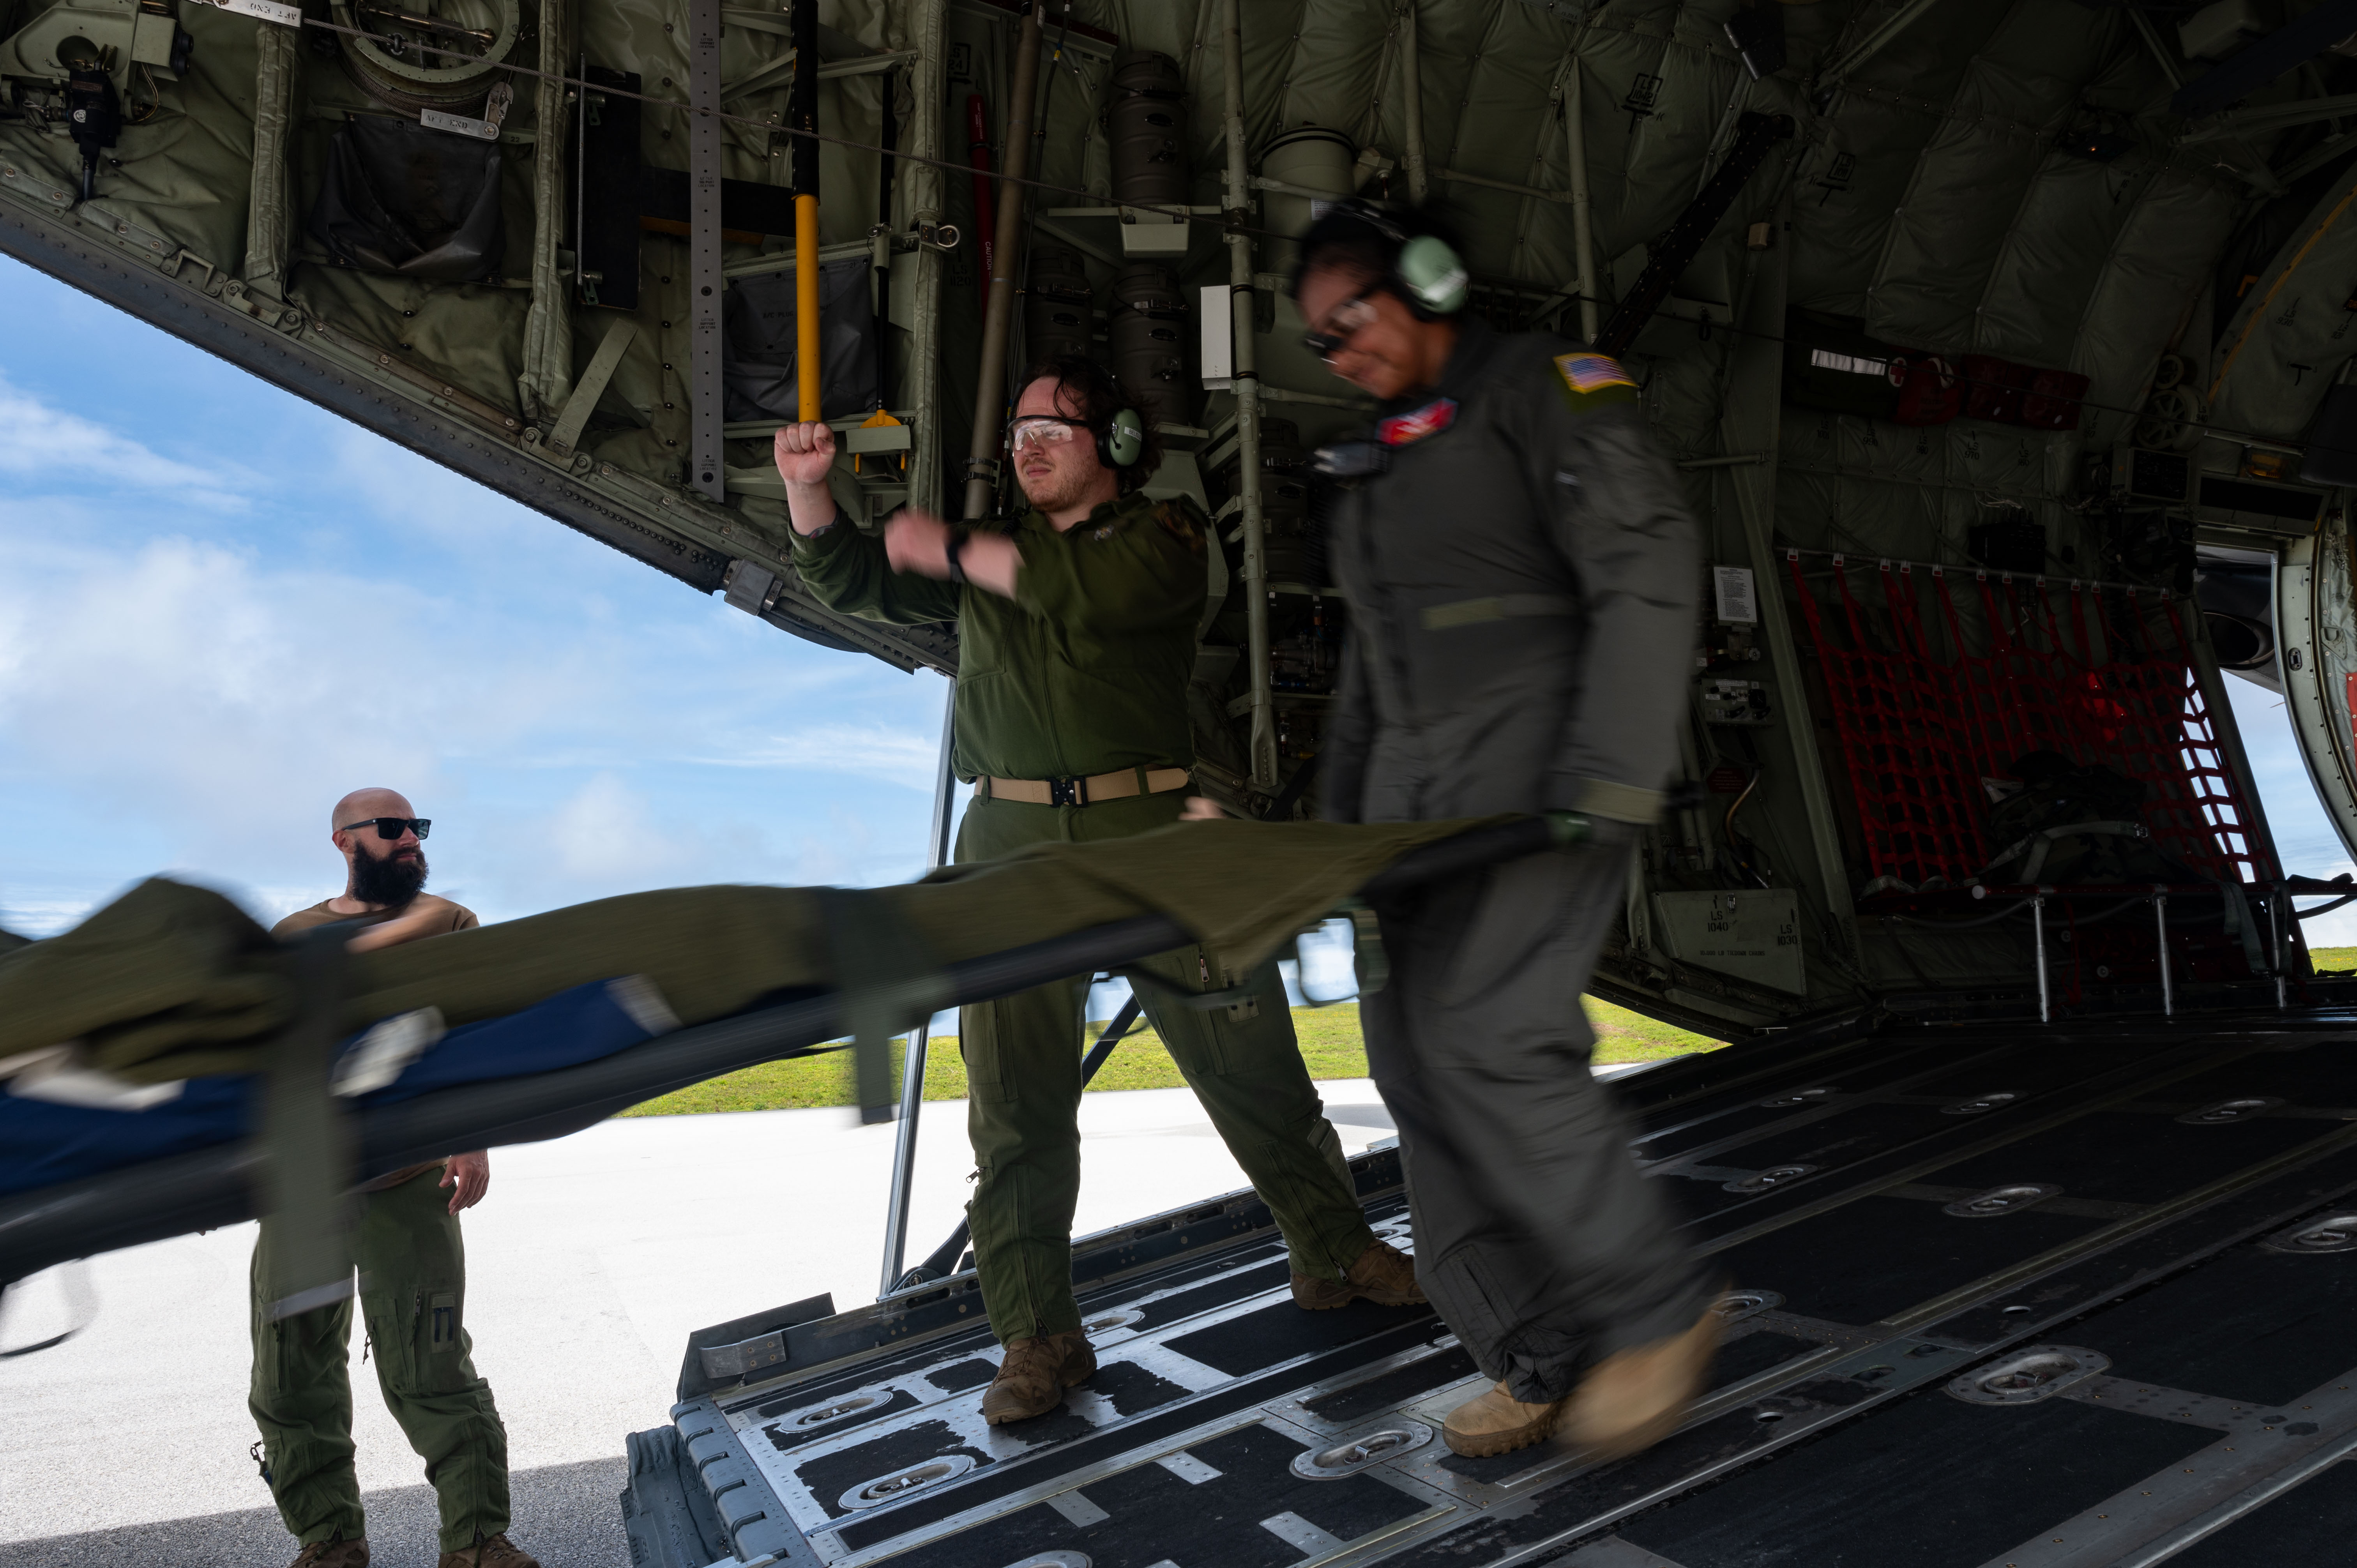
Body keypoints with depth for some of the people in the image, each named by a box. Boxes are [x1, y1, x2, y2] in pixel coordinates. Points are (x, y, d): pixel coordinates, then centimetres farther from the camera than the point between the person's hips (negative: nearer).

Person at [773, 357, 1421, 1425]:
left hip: (1149, 836, -3)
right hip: (1013, 845, 3)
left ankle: (1336, 1256, 24)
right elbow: (851, 587, 22)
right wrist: (808, 491, 5)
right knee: (1015, 1104, 1)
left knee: (1247, 1063, 4)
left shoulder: (1162, 537, 8)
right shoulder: (990, 553, 23)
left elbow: (1087, 588, -13)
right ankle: (1037, 1339, 13)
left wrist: (949, 549, -5)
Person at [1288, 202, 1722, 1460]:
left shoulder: (1542, 387, 0)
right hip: (1416, 780, 8)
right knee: (1410, 1054, 1)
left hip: (1535, 762, -8)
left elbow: (1647, 570, -12)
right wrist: (1341, 814, 20)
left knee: (1487, 1037, -20)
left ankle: (1655, 1311, 1)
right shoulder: (1374, 467, 24)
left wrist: (1613, 779, -21)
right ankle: (1539, 1361, 10)